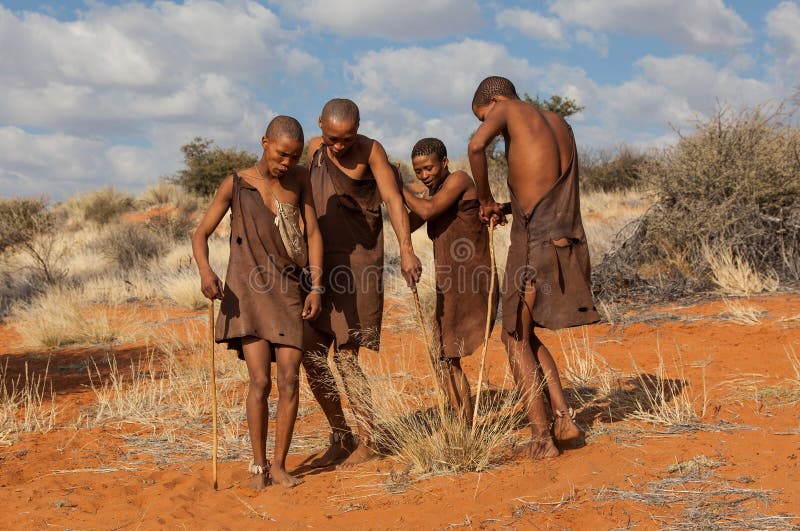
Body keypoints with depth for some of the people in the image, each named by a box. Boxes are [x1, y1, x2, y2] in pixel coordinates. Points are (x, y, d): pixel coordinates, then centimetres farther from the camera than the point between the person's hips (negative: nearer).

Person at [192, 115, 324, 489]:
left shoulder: (300, 179, 3)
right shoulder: (236, 184, -5)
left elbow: (313, 233, 5)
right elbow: (200, 235, -3)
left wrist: (316, 288, -4)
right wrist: (205, 271, -24)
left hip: (288, 293, 3)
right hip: (247, 292, -3)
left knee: (290, 379, -5)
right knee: (260, 380, -11)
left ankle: (279, 465, 7)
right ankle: (258, 466, 4)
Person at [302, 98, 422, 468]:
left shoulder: (370, 150, -8)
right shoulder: (314, 149, 9)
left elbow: (393, 199, -17)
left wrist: (406, 250, -30)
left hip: (359, 263, -6)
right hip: (323, 264, 6)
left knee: (346, 357, -8)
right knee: (311, 354, 3)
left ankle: (366, 442, 5)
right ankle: (340, 437, 16)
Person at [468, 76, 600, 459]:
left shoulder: (508, 109, 1)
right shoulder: (560, 124, 22)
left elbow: (476, 146, -19)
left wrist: (485, 200, -6)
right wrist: (509, 209, 22)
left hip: (533, 243, -7)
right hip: (567, 243, 7)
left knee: (516, 339, 5)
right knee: (527, 335, 21)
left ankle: (541, 437, 1)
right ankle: (563, 419, 13)